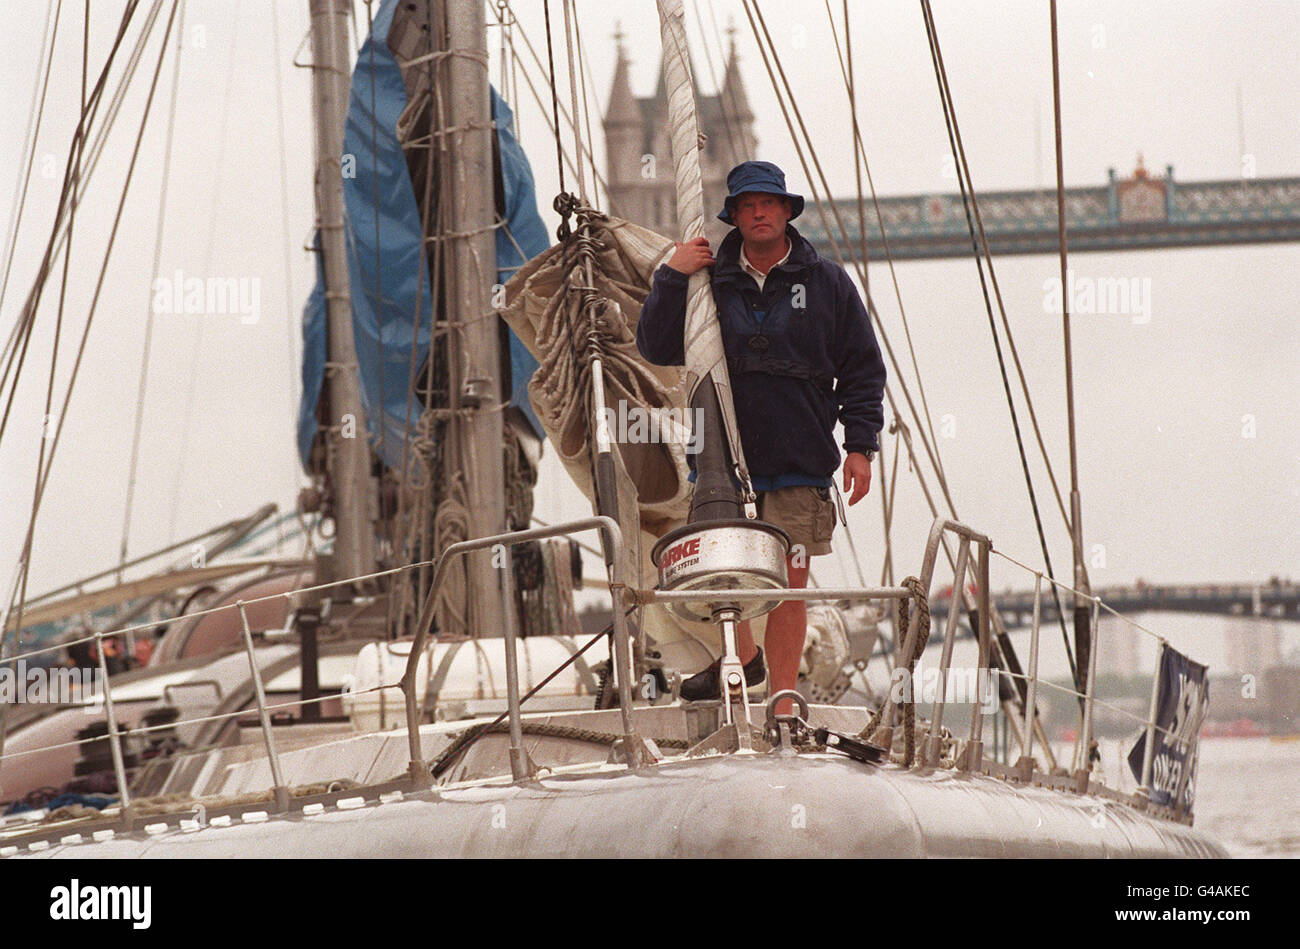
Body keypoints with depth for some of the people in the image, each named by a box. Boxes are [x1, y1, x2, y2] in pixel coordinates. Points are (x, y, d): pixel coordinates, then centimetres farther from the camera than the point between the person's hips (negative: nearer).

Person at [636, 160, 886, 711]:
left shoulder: (826, 283, 7)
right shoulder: (709, 281, 7)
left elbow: (862, 370, 9)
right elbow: (657, 349, 3)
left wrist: (861, 444, 2)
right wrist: (671, 278, -8)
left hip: (798, 463, -1)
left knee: (789, 583, 0)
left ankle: (783, 703, 8)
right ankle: (740, 656, 31)